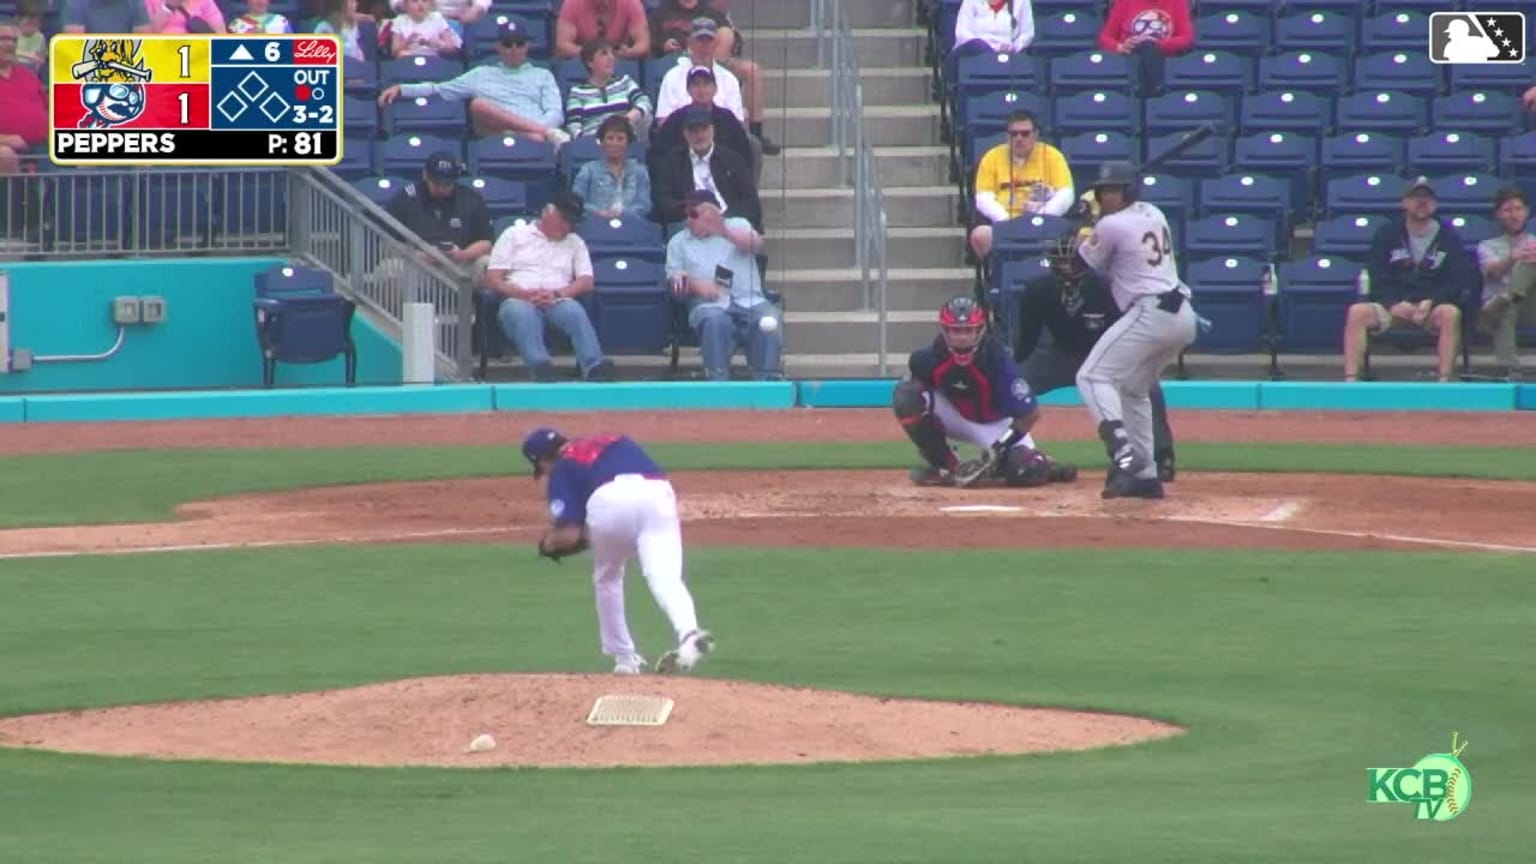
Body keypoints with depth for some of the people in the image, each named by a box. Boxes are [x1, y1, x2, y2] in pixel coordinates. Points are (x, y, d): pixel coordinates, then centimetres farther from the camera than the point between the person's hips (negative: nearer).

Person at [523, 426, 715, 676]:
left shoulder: (561, 469, 22)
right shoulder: (616, 442, 38)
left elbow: (569, 535, 10)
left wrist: (550, 542, 34)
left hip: (610, 501, -3)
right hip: (657, 493, 3)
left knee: (607, 580, 24)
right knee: (665, 577, -11)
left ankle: (625, 657, 26)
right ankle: (689, 633, -40)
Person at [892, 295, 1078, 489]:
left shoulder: (996, 359, -30)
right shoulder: (931, 357, -24)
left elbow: (1030, 413, -26)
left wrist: (996, 450, -28)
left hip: (995, 423, -3)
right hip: (956, 417, 3)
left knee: (1026, 473, -29)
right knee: (905, 397, -26)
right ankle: (943, 465, -9)